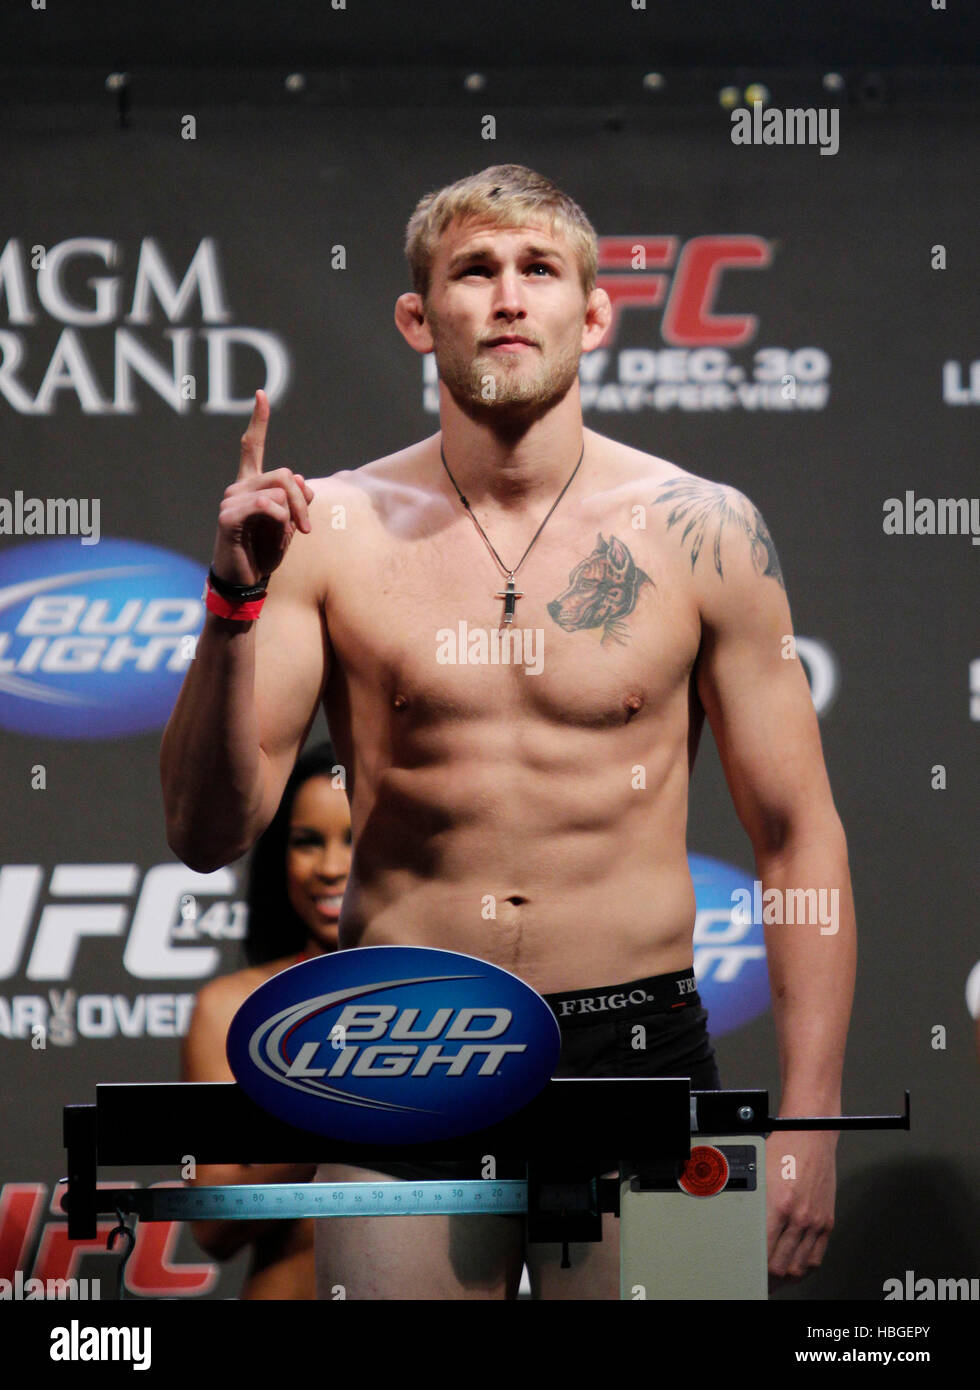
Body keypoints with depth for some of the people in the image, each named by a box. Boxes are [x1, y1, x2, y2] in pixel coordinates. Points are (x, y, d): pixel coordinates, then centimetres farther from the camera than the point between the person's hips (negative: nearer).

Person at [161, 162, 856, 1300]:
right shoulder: (333, 531, 0)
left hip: (635, 1049, 0)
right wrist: (237, 602, -16)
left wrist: (808, 1120, -3)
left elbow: (798, 838, 4)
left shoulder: (702, 533, 0)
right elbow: (208, 834, -2)